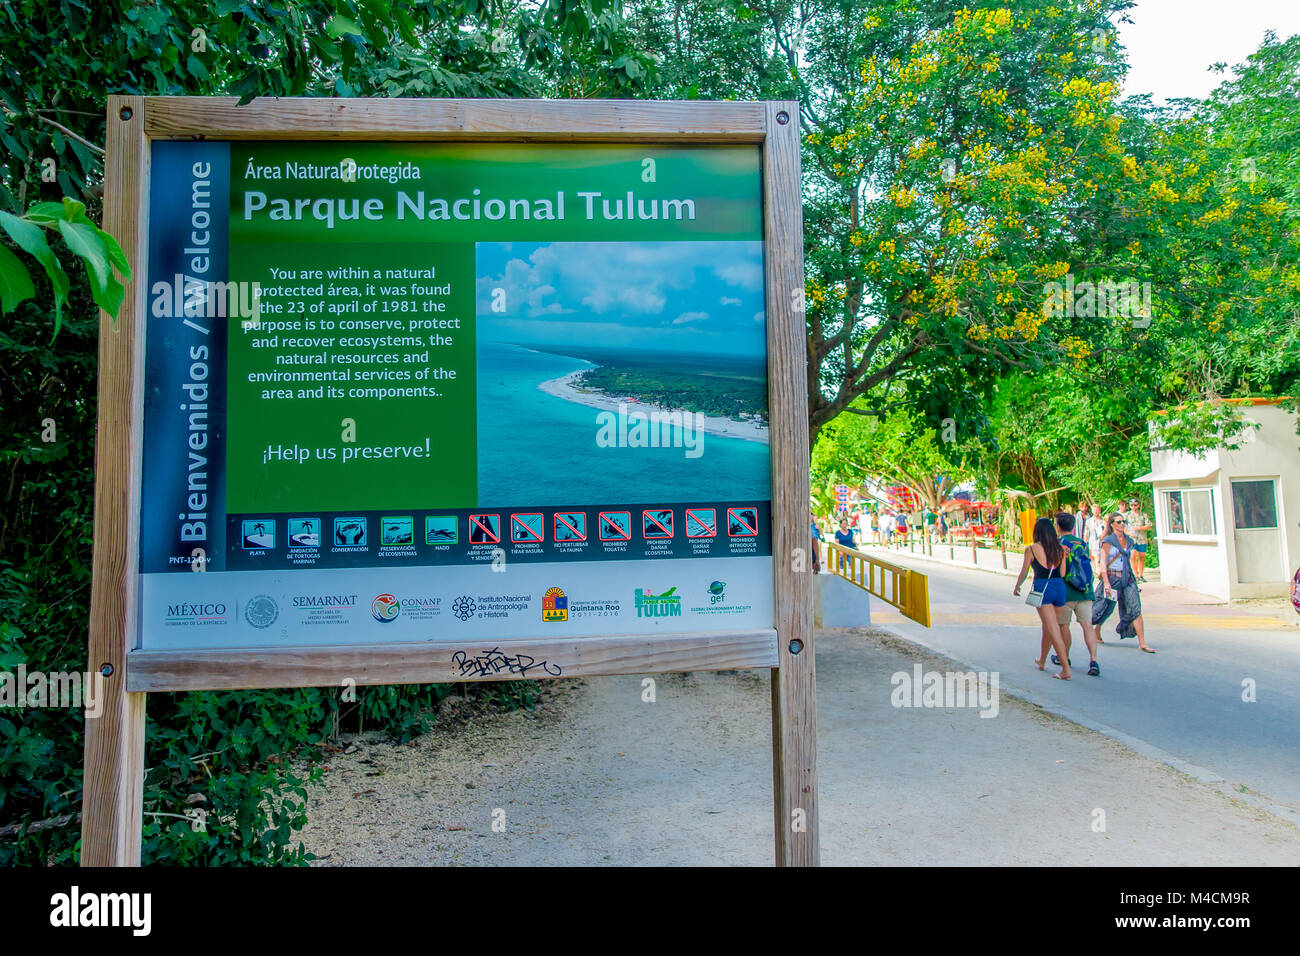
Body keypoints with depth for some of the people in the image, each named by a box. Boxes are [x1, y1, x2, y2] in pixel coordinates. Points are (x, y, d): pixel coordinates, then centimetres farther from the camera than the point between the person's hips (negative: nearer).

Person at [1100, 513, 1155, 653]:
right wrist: (1106, 583, -20)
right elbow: (1103, 563, -13)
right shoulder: (1108, 541, -7)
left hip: (1128, 578, 5)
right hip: (1112, 578, -5)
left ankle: (1142, 643, -7)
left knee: (1135, 609, -6)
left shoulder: (1129, 541, 10)